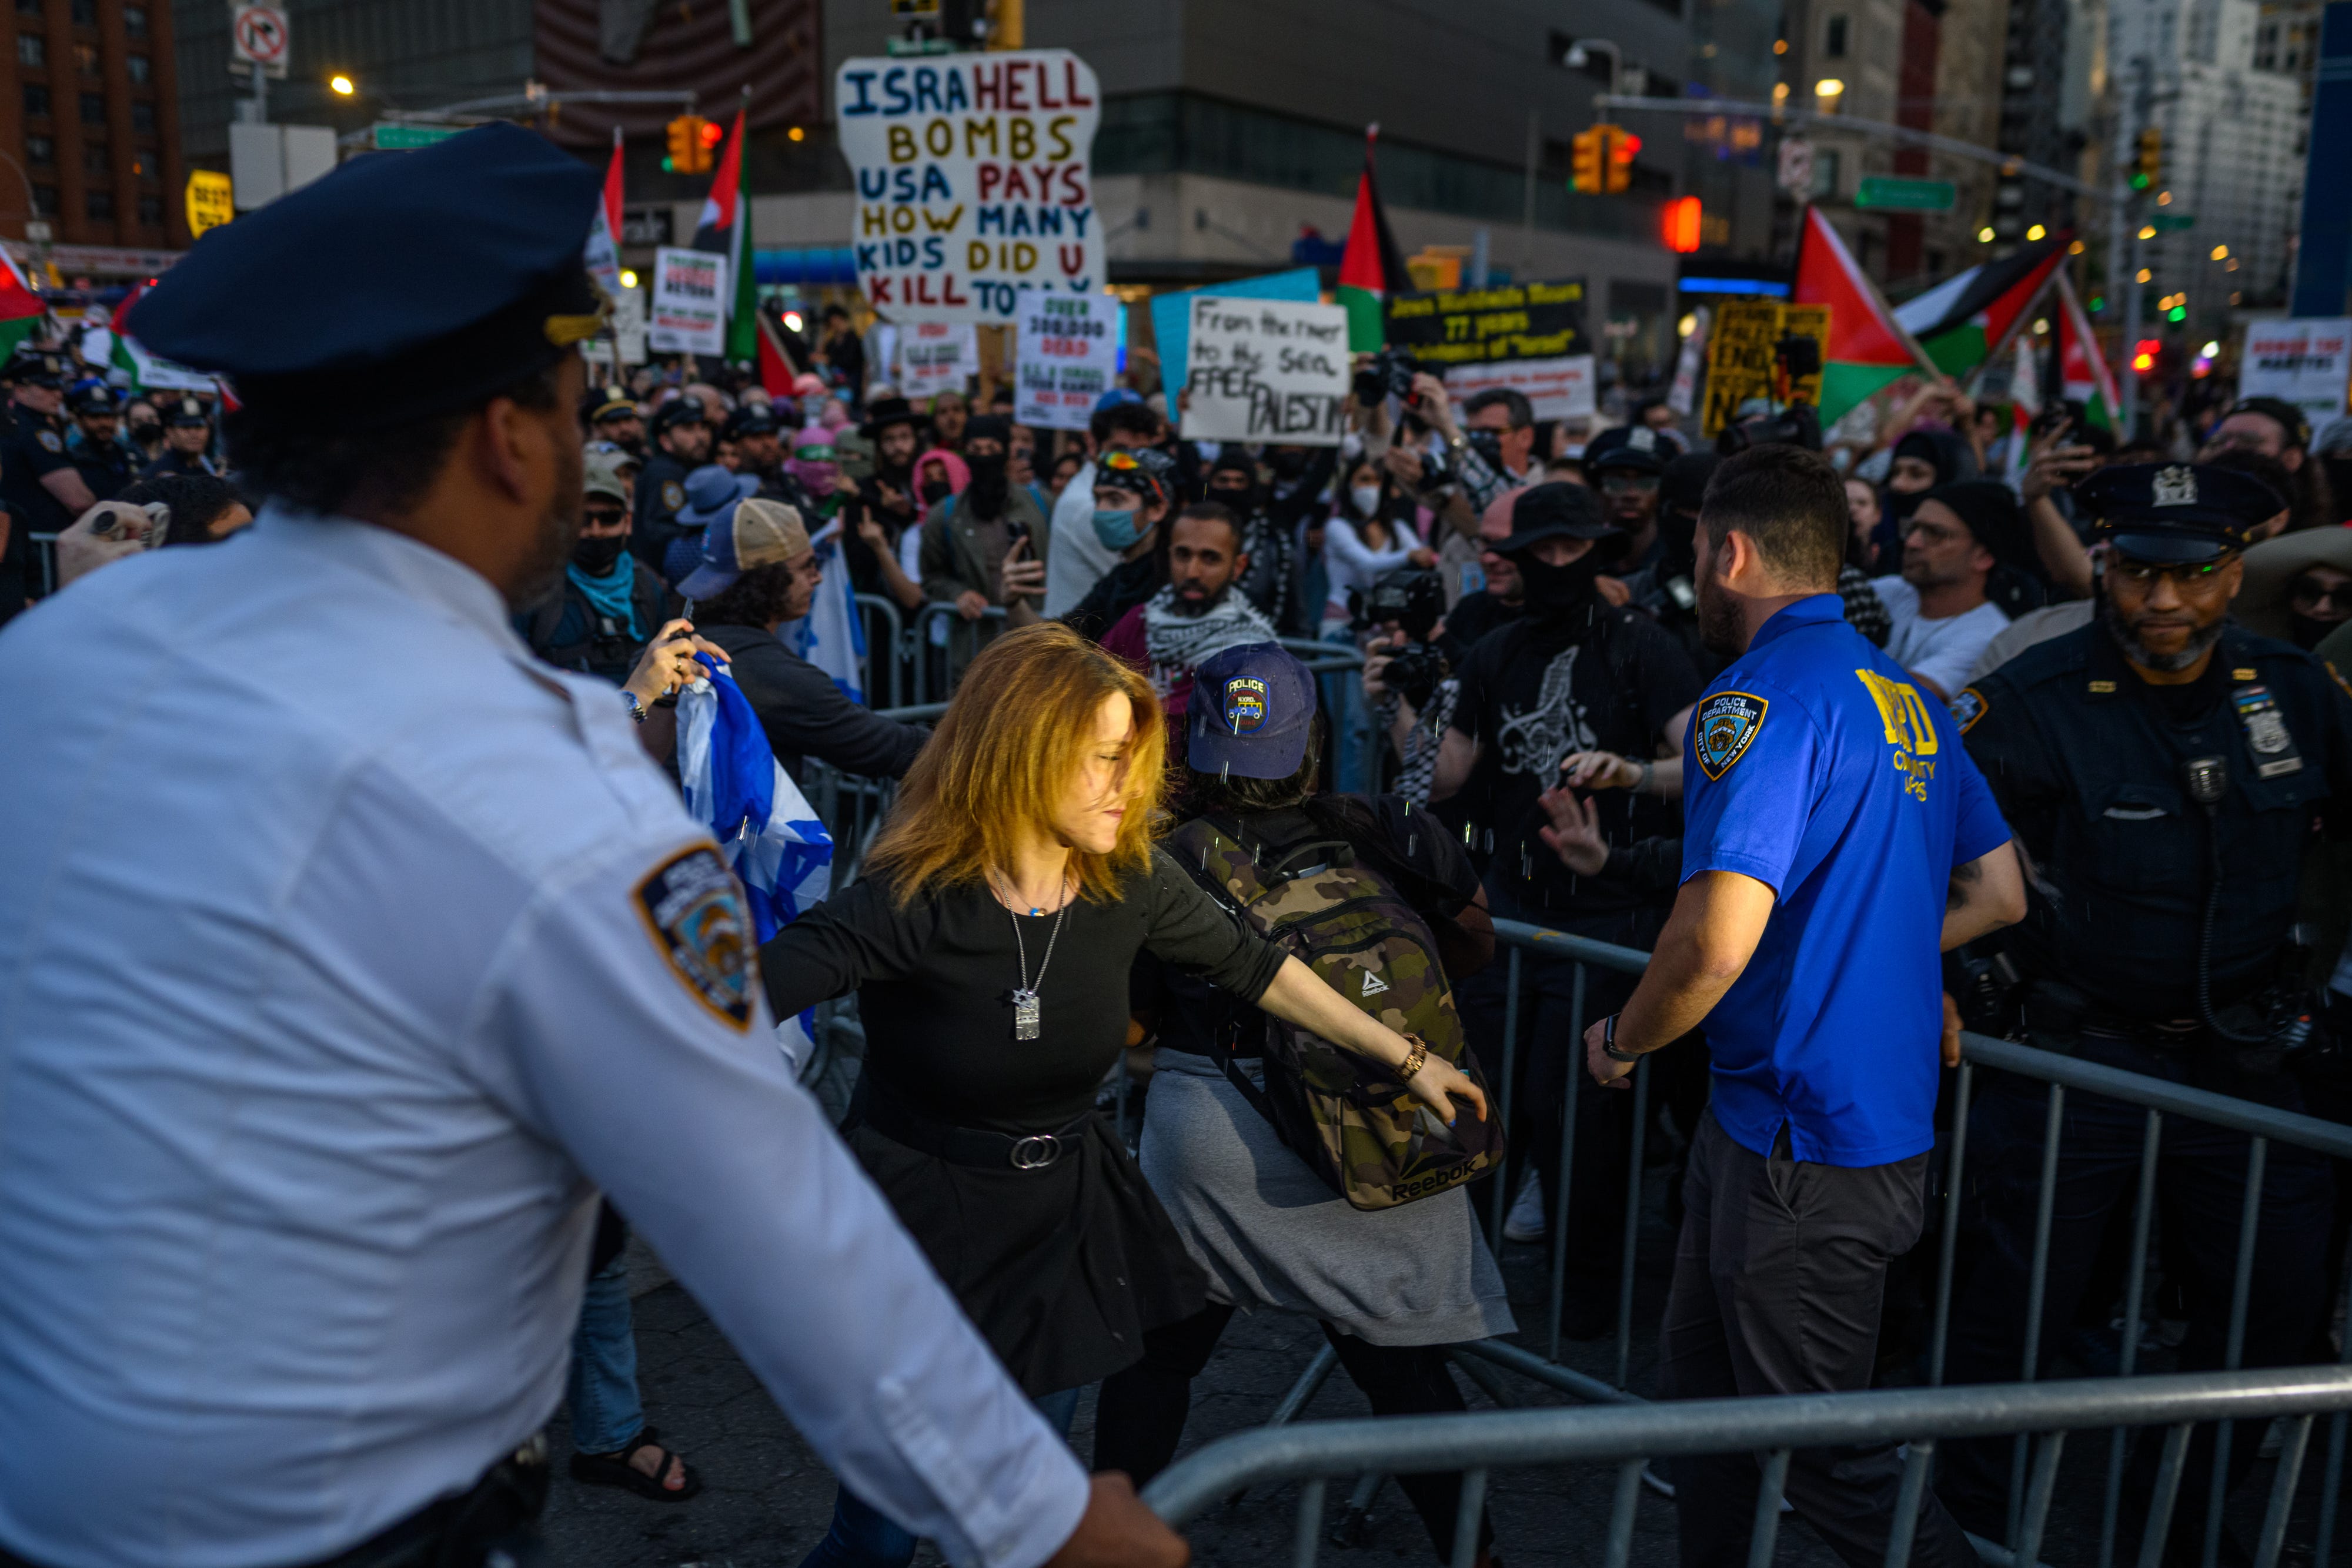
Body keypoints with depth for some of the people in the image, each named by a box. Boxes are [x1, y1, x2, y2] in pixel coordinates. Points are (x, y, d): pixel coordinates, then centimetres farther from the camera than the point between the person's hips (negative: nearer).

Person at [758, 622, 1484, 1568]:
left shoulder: (1130, 883, -10)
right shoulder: (912, 903, -24)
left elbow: (1253, 969, 4)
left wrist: (1408, 1060, 10)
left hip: (1065, 1216, 4)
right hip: (919, 1220, -4)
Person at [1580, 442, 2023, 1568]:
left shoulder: (1760, 697, -20)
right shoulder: (1907, 696, 9)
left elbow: (1717, 940, -29)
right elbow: (1998, 895, 17)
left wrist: (1622, 1041, -11)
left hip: (1803, 1146, -9)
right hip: (1889, 1114, 9)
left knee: (1826, 1448, 7)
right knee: (1701, 1383, 22)